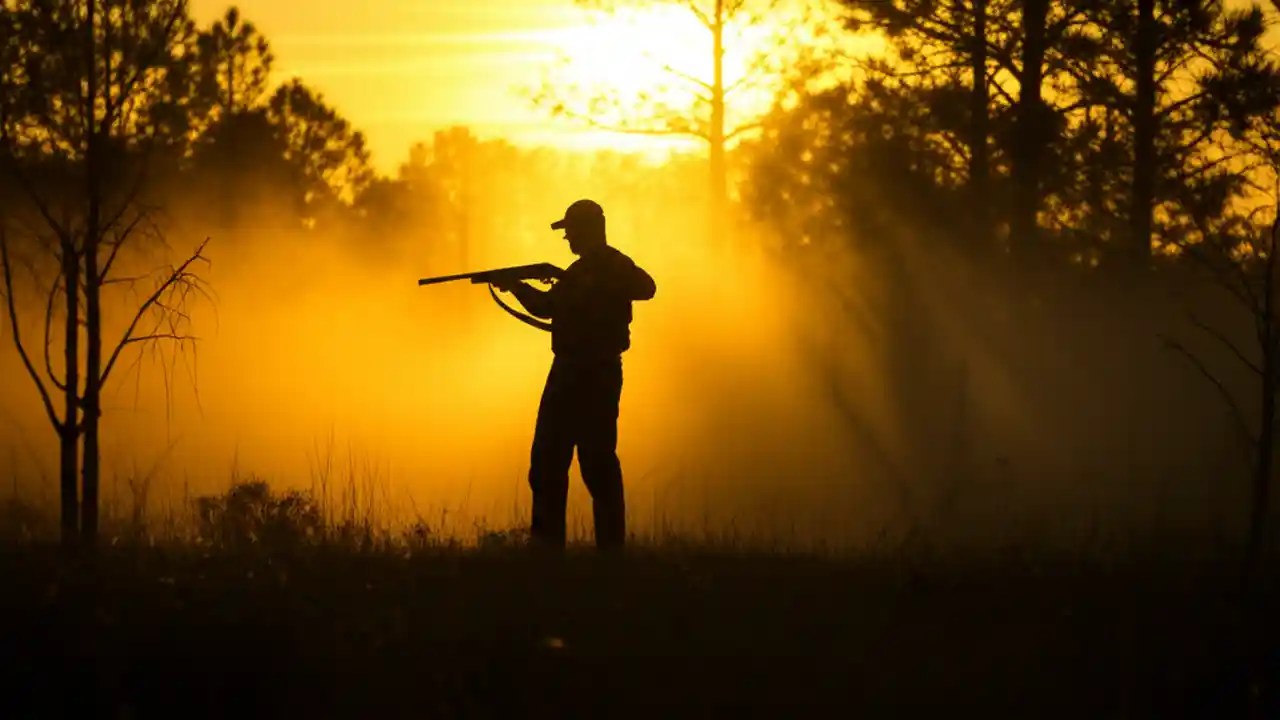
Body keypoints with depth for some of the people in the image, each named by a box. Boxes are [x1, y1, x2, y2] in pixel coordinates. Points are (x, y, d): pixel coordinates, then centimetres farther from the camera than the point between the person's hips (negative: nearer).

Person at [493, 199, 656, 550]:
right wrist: (516, 286, 13)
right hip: (569, 373, 10)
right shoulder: (583, 269, 18)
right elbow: (548, 306, 28)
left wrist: (581, 287, -29)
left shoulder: (613, 266, -9)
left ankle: (611, 545, -4)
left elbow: (645, 288, -29)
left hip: (596, 375, -10)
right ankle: (547, 542, 15)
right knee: (547, 459, 10)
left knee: (597, 462, -8)